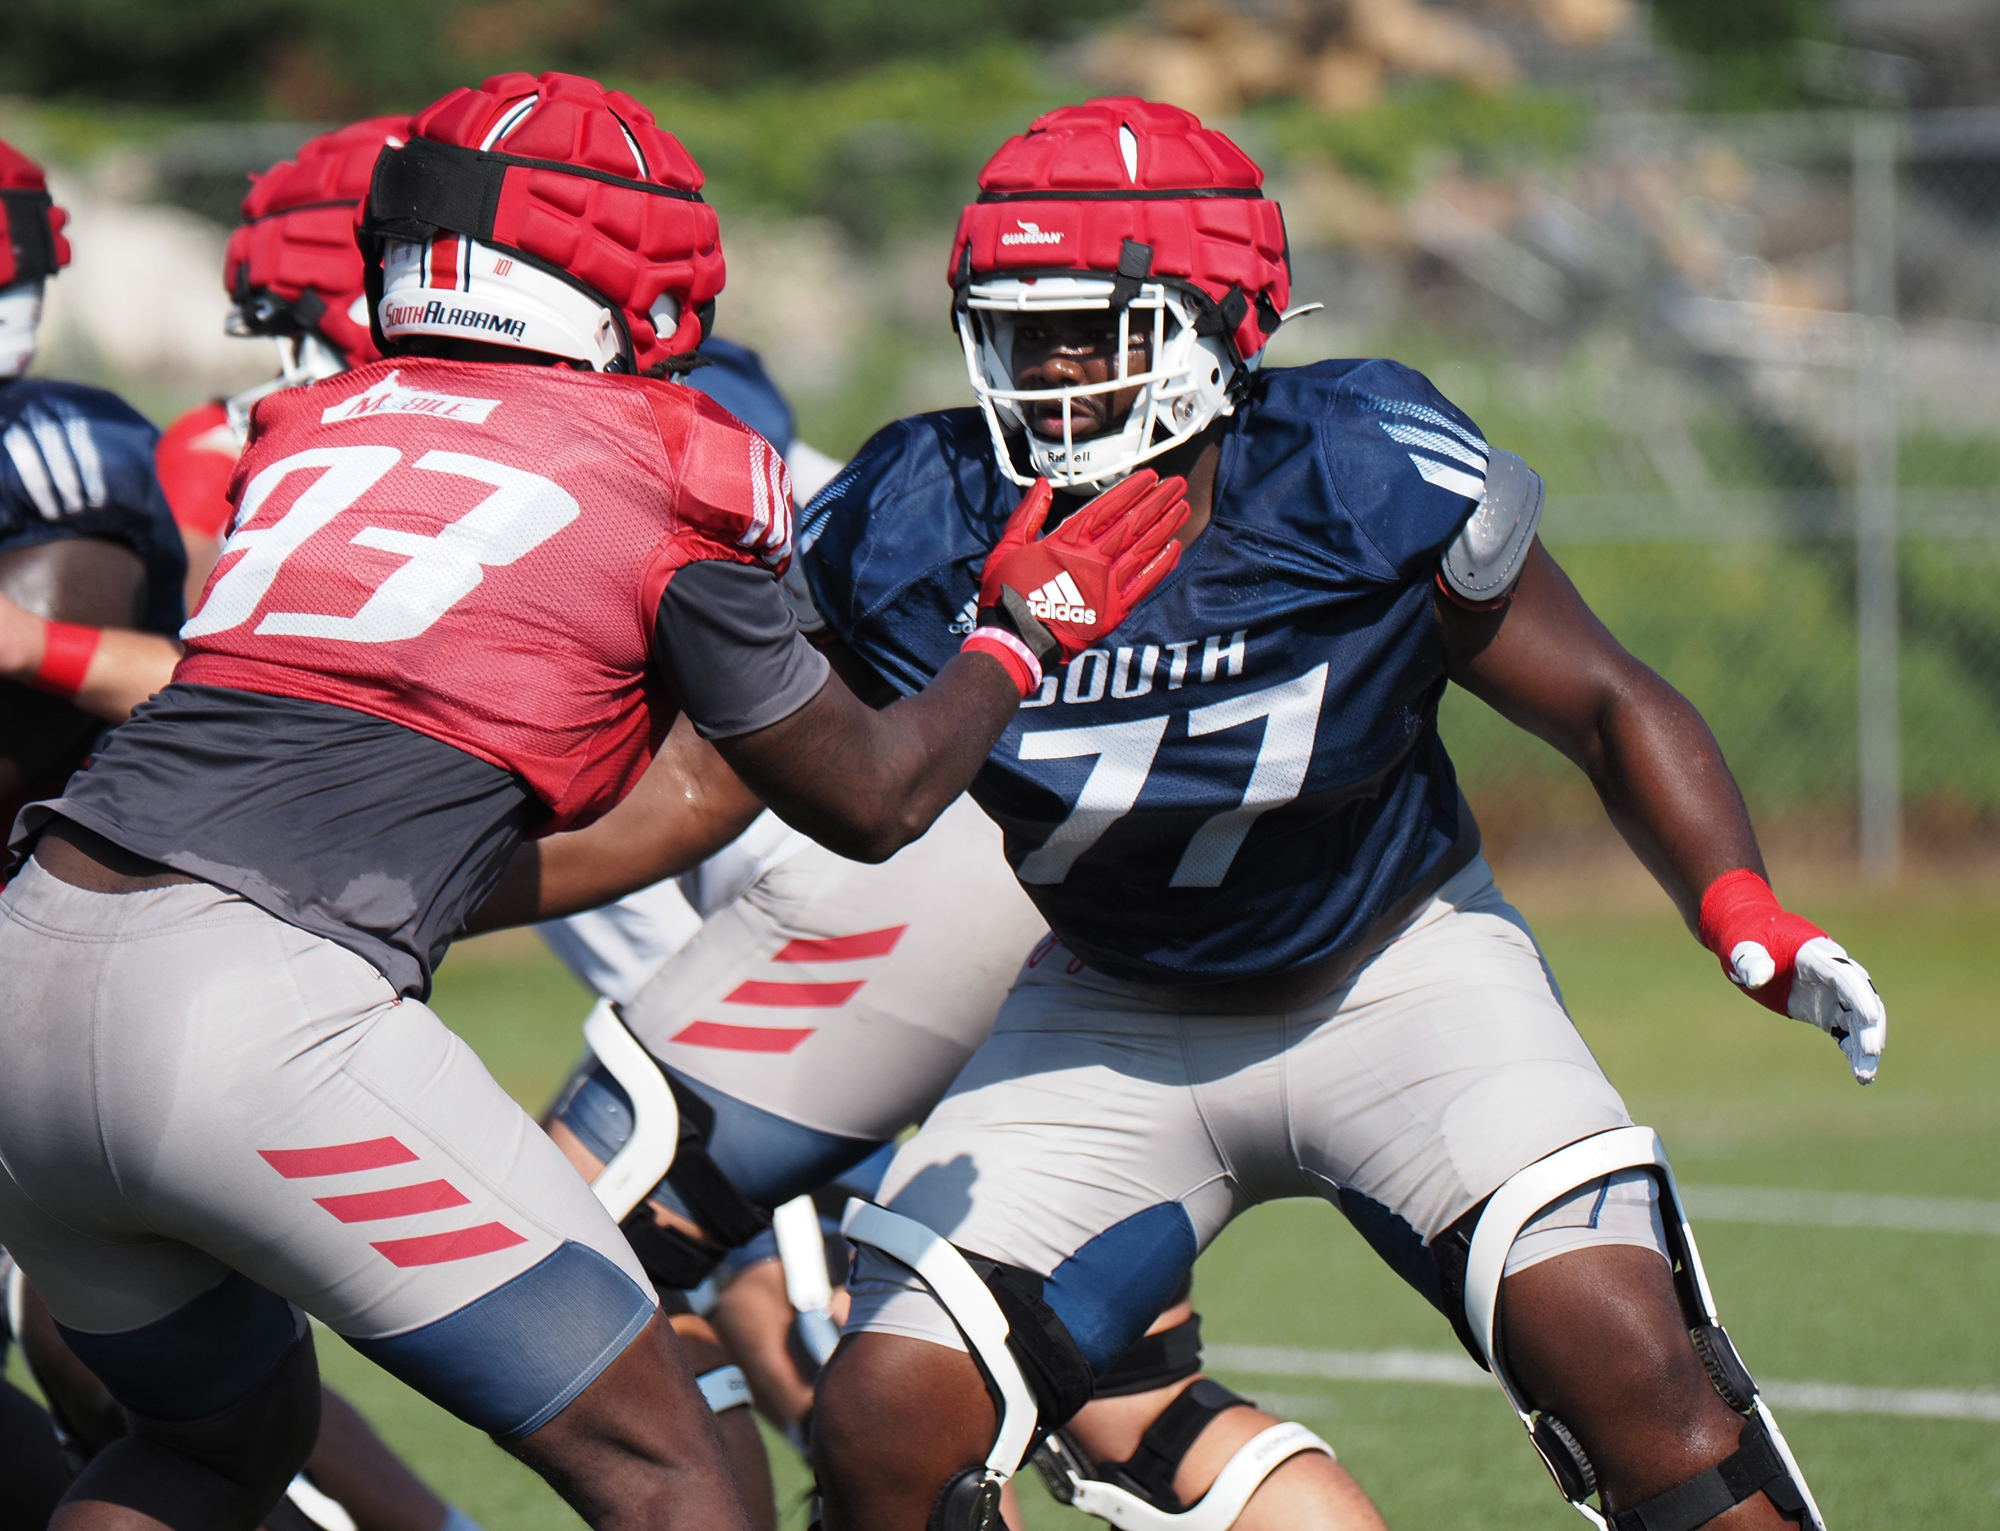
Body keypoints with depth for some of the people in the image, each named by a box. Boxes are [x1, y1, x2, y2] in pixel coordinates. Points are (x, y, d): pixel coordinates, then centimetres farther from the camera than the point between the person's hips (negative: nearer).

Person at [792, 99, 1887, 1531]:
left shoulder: (1363, 481, -22)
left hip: (1393, 969, -2)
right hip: (1118, 1022, 2)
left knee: (1636, 1374, -22)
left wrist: (1742, 913, -24)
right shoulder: (912, 539, -18)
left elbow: (1606, 706, -12)